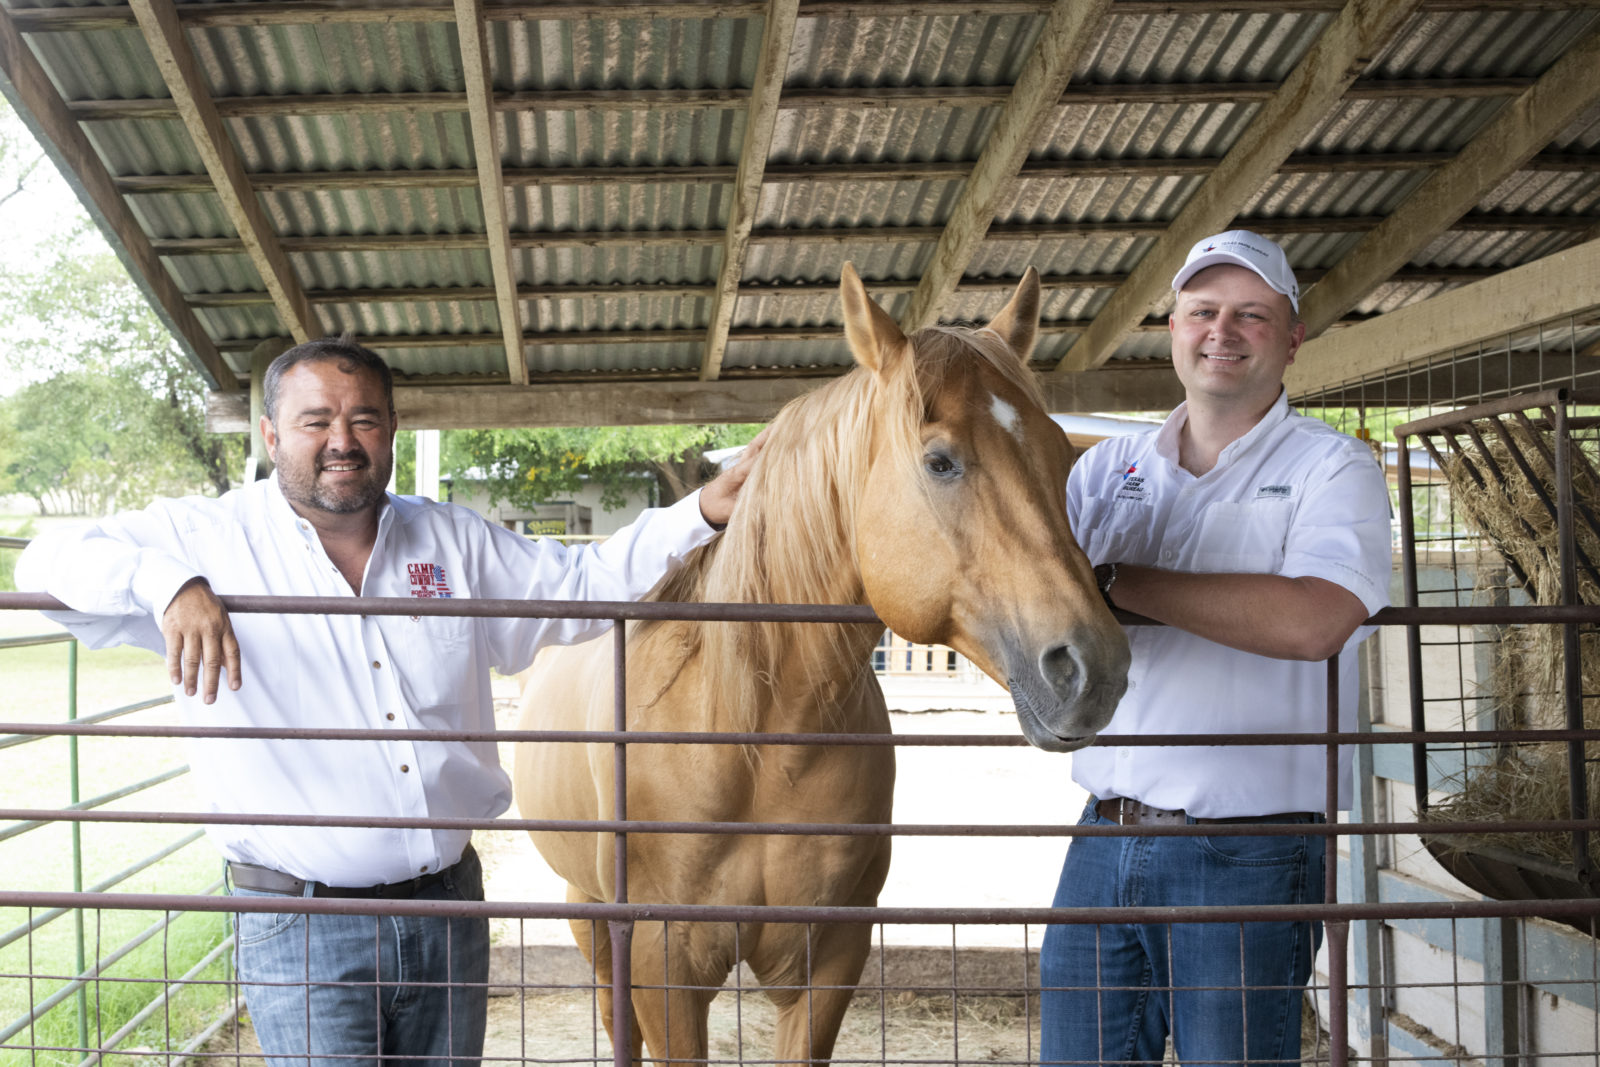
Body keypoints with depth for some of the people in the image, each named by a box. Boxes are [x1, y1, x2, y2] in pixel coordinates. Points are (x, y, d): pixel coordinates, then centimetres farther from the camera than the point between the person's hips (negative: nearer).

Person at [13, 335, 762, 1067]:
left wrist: (703, 513, 7)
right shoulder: (209, 539, -5)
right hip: (300, 927, -4)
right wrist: (169, 583, -34)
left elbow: (582, 584, 16)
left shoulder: (452, 540, 8)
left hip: (449, 902, 5)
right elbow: (48, 564, -13)